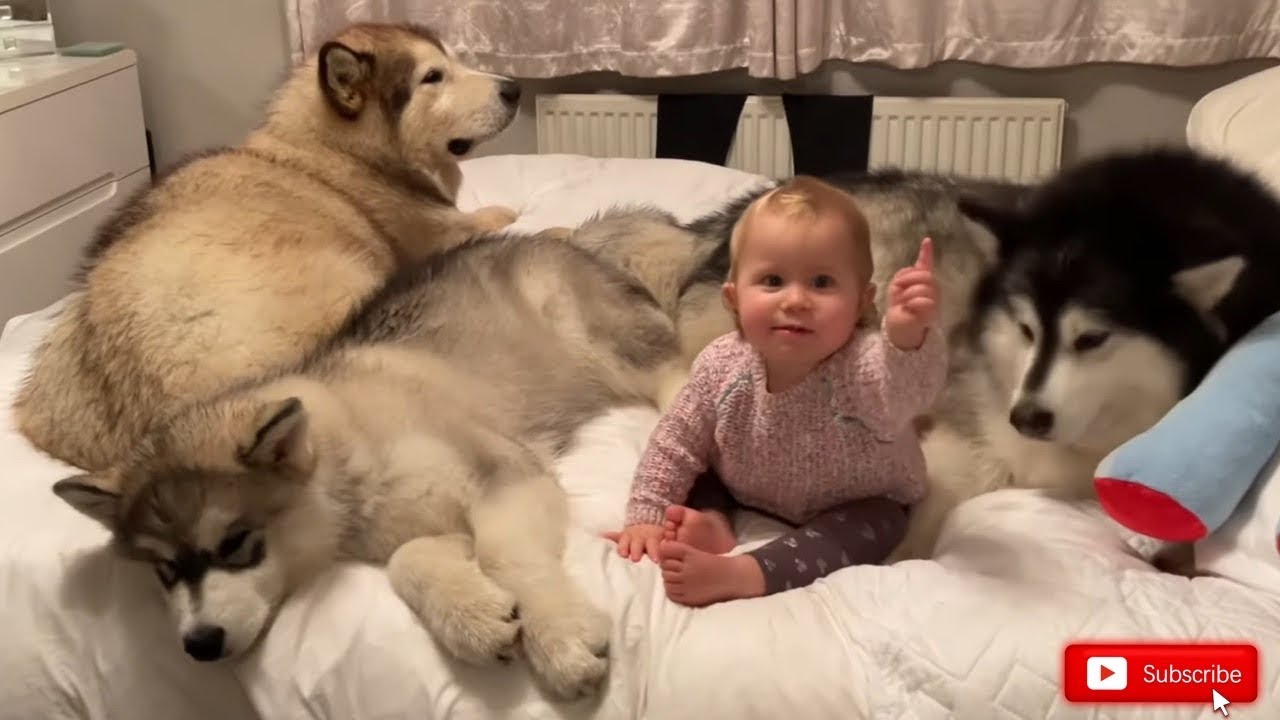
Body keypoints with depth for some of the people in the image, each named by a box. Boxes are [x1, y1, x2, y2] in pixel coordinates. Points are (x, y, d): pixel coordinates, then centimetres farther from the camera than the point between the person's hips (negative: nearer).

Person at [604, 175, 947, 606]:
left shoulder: (863, 365, -36)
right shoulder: (721, 366, -23)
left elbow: (910, 390, -60)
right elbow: (677, 443, -9)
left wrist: (908, 336, -80)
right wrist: (647, 517, -13)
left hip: (851, 507, -3)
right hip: (747, 497, 4)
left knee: (874, 527, -30)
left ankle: (741, 574, -41)